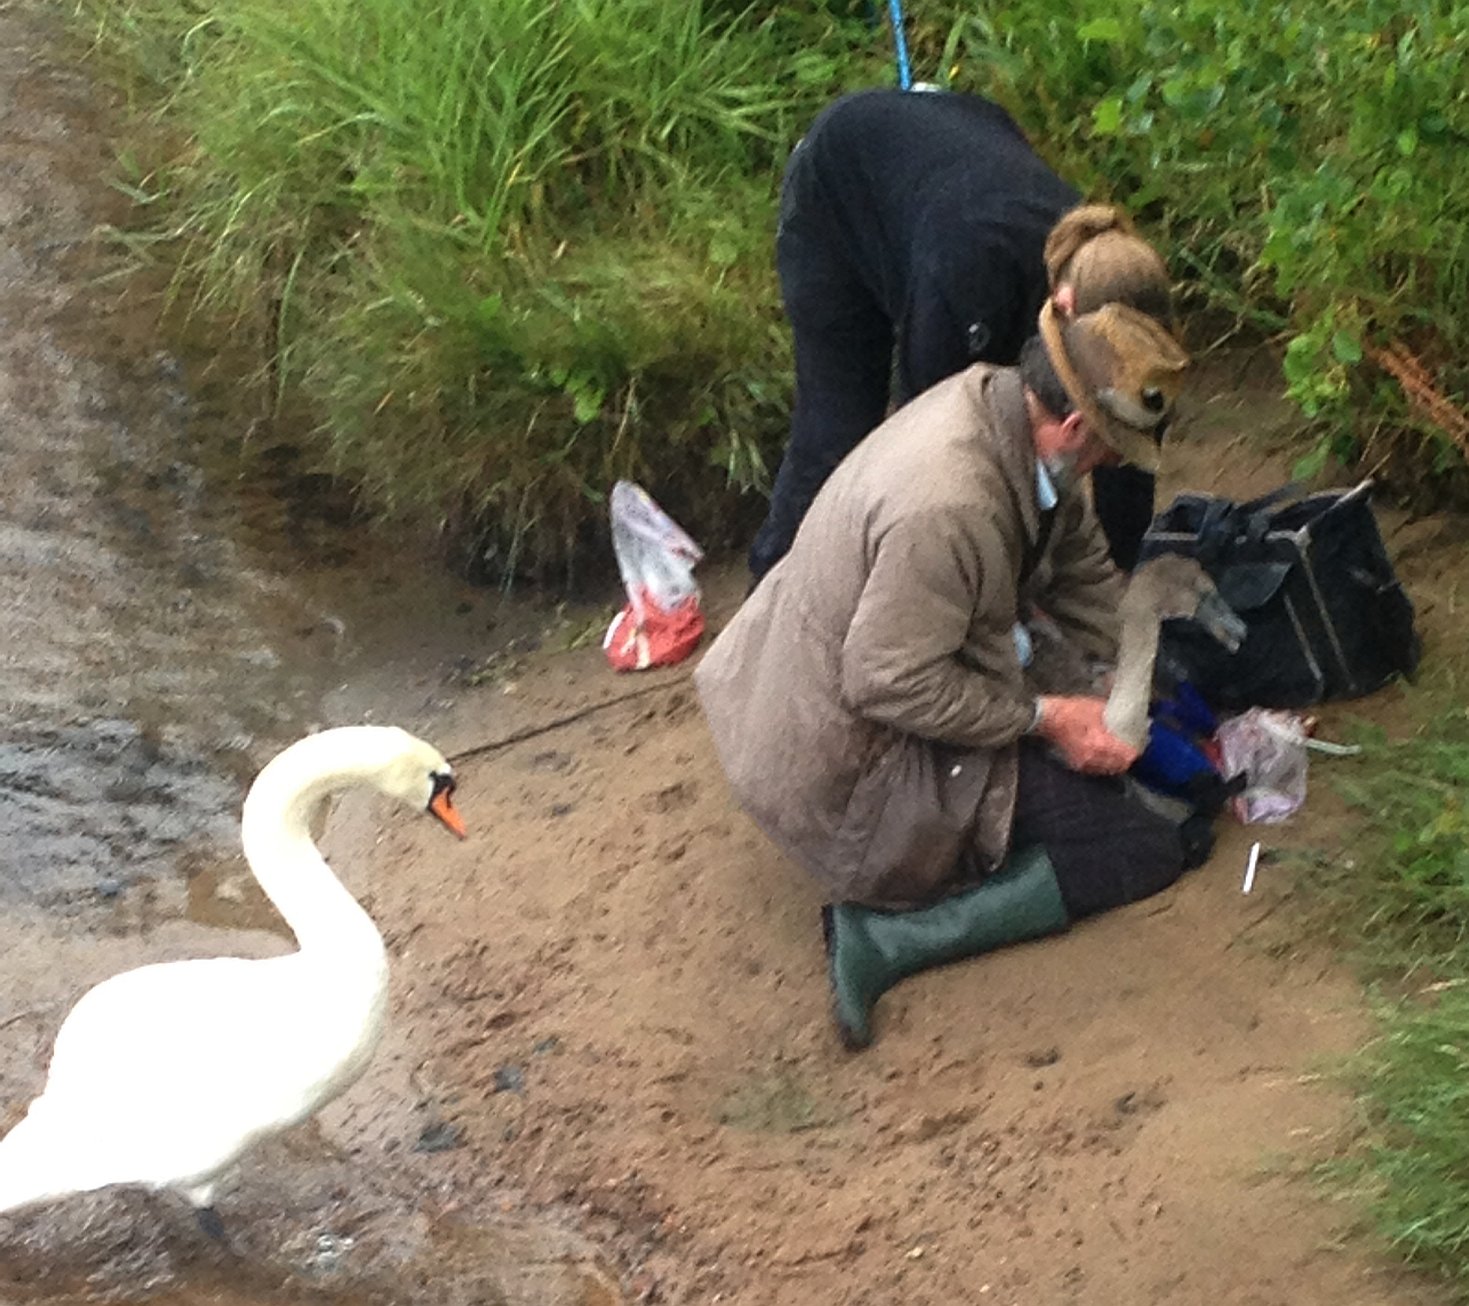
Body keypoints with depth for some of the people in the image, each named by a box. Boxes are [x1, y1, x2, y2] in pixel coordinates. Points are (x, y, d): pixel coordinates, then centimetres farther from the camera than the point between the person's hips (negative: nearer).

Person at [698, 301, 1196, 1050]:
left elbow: (1084, 571, 7)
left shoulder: (999, 400, -6)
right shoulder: (949, 508, -34)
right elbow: (890, 684, -27)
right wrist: (1045, 717, -18)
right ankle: (886, 935, -11)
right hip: (849, 769, -10)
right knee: (1147, 849, -6)